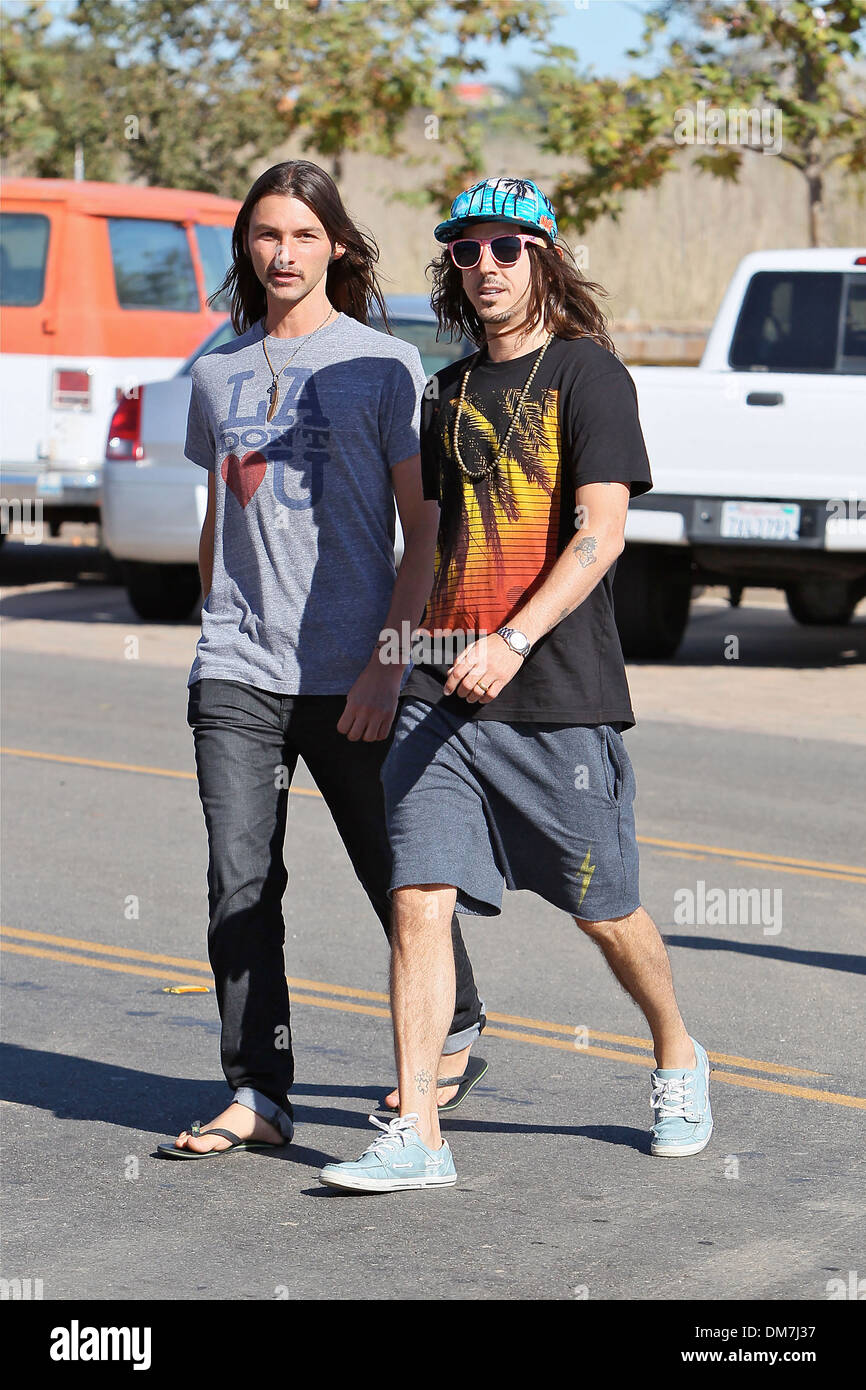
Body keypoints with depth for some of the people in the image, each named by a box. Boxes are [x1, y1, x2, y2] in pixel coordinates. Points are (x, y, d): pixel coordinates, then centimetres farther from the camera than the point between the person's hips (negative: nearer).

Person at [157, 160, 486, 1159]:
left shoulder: (383, 365, -2)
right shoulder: (218, 372, 12)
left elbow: (426, 532, -4)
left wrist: (390, 661, -12)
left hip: (350, 675, -3)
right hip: (235, 671, 3)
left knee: (395, 873, 7)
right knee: (240, 887, -4)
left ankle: (453, 1037, 30)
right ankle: (256, 1096, 1)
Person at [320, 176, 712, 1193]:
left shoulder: (587, 372, -5)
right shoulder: (453, 391, 14)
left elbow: (601, 532, -14)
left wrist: (515, 638, -26)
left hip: (558, 692, -5)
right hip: (443, 689, 5)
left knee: (602, 910, 8)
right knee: (418, 900, -8)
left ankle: (678, 1058, 35)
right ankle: (415, 1136, -7)